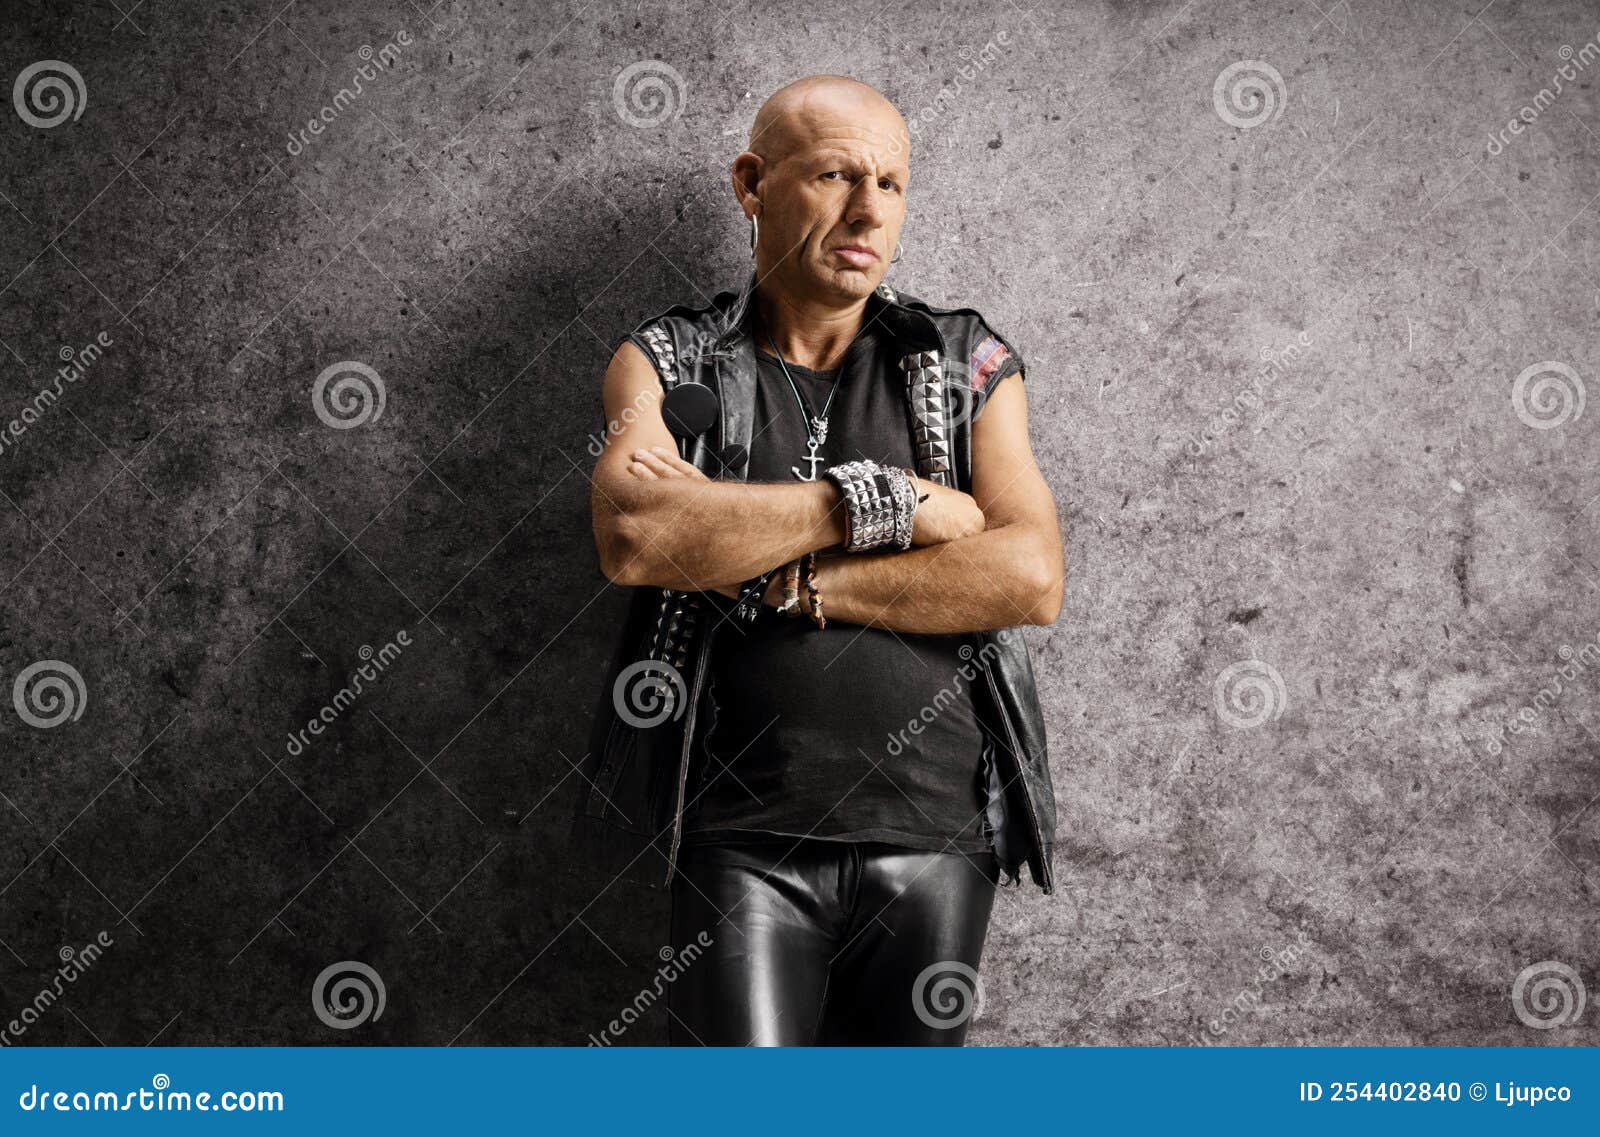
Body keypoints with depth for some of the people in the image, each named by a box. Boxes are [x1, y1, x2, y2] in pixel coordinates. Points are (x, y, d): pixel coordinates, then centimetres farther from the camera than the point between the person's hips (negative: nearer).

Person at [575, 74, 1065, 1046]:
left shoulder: (967, 364, 10)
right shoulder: (669, 362, 7)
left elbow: (1031, 578, -5)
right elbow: (633, 535, -14)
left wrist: (788, 581, -10)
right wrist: (877, 501, -11)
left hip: (933, 829, 2)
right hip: (743, 835, -1)